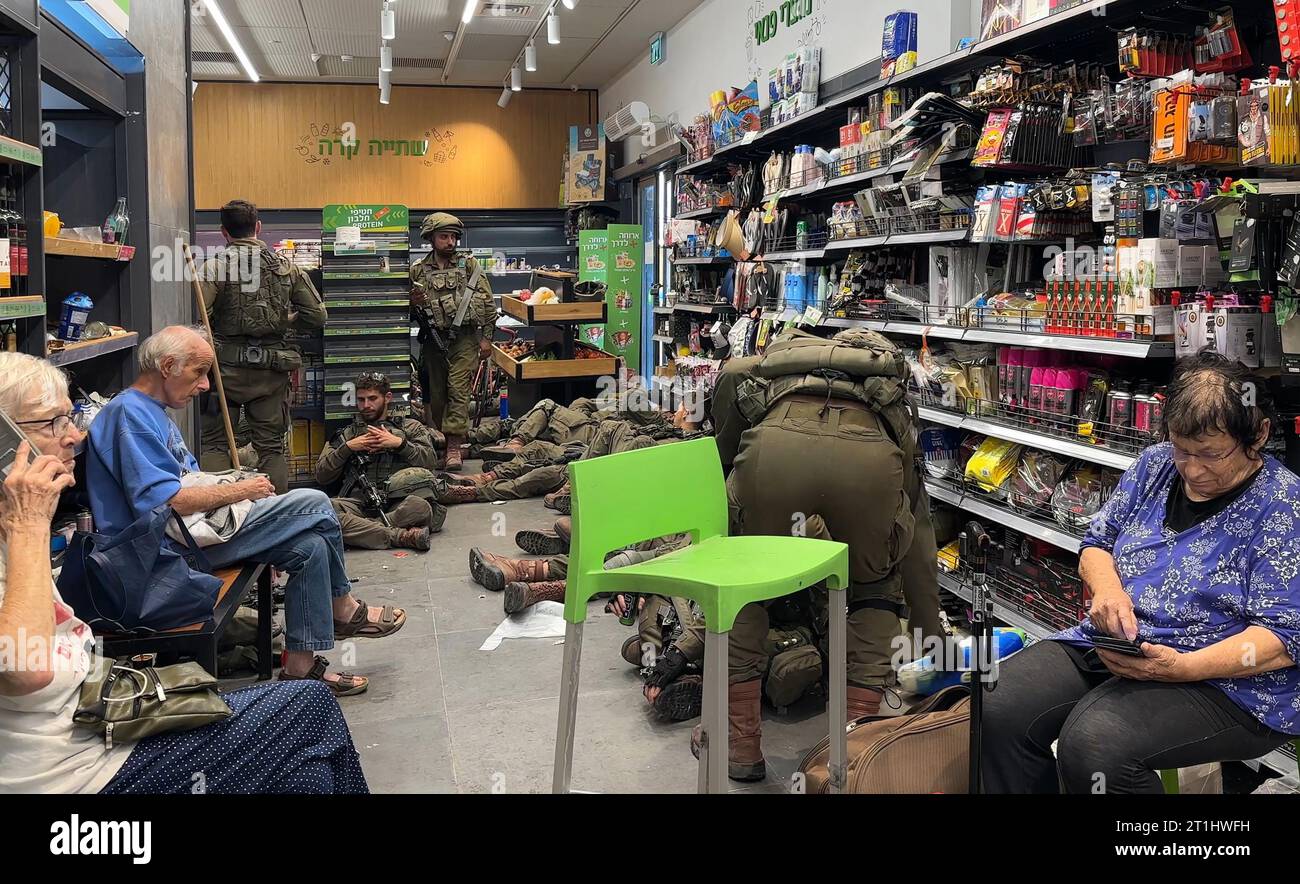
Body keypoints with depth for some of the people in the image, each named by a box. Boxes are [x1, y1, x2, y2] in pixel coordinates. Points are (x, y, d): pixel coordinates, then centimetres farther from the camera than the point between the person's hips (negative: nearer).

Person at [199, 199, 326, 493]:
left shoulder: (214, 267, -7)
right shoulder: (286, 267, 3)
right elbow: (317, 316, 3)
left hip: (227, 368, -2)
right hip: (273, 369, 3)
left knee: (214, 443, 8)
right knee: (271, 447, 11)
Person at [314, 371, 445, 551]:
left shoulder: (410, 427, 25)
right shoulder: (347, 433, 29)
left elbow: (431, 461, 8)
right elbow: (321, 476, 18)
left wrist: (399, 443, -3)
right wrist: (347, 448, 6)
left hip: (399, 501, -2)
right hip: (358, 501, 2)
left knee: (421, 506, -39)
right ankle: (400, 535, -33)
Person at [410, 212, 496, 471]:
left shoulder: (469, 265, 1)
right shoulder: (418, 270, 5)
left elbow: (488, 303, 1)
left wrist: (487, 337, -4)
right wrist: (414, 303, -11)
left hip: (464, 339, -2)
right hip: (434, 340, 3)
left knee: (458, 389, -10)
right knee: (436, 393, 9)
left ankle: (454, 446, -9)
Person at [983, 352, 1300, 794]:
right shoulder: (1155, 464, 7)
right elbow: (1097, 543, 14)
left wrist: (1182, 667, -30)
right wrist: (1106, 585, -11)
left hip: (1224, 681, -6)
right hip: (1109, 645, 6)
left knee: (1092, 743, -33)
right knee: (999, 708, -17)